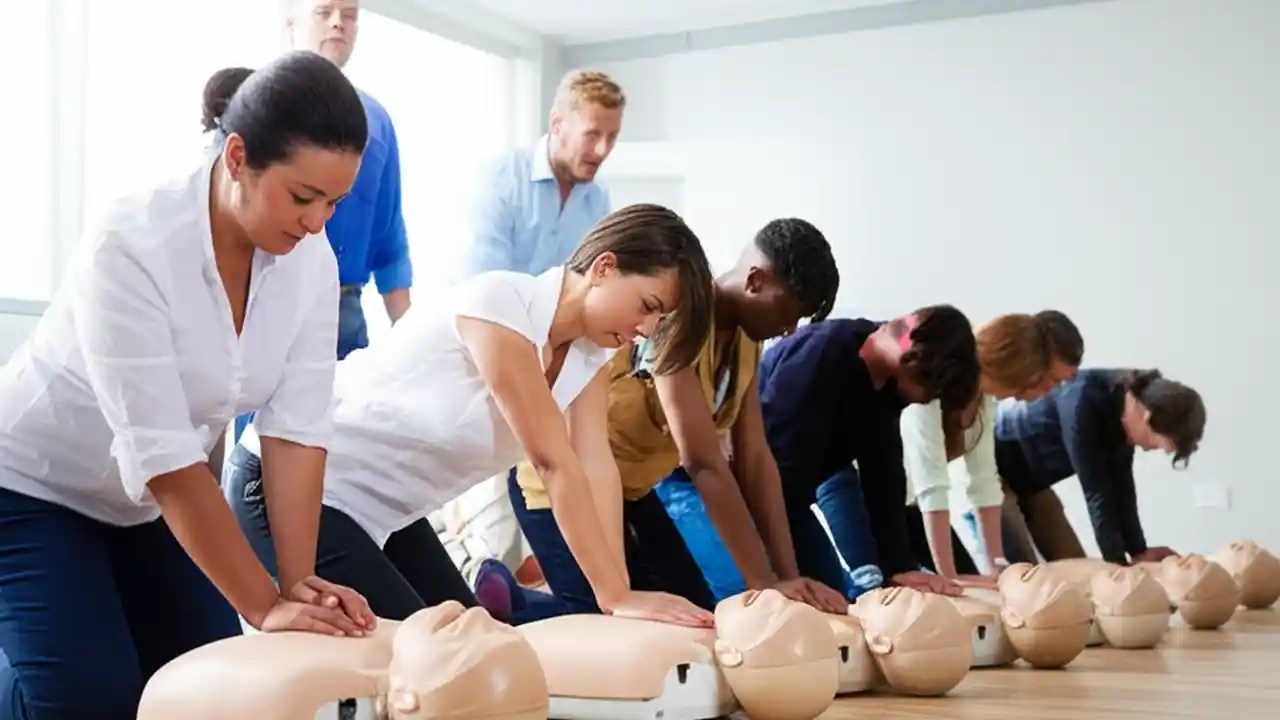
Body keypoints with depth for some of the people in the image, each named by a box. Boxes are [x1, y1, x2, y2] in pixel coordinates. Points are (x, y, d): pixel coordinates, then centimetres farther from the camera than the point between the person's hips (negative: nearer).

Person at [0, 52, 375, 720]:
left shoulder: (310, 260, -15)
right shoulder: (131, 245, -32)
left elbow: (297, 428, -15)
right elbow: (163, 456, -34)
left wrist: (299, 580, -24)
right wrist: (264, 606, -33)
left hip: (146, 500, 6)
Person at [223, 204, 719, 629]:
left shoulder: (589, 351, -3)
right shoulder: (500, 303, -28)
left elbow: (596, 466, -11)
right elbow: (554, 462, -29)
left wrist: (619, 592, -22)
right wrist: (618, 596, -28)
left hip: (384, 507, 8)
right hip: (287, 483, -8)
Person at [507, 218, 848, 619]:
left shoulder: (745, 336, -1)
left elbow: (755, 459, -4)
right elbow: (703, 464, -31)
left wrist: (789, 575, -12)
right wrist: (765, 583, -30)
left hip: (630, 488, 9)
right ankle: (505, 606, 7)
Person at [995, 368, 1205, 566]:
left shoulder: (1129, 402, -8)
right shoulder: (1084, 403, -34)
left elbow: (1121, 488, -3)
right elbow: (1096, 491, -31)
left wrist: (1139, 552, -7)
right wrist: (1118, 562, -28)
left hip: (1028, 477, 9)